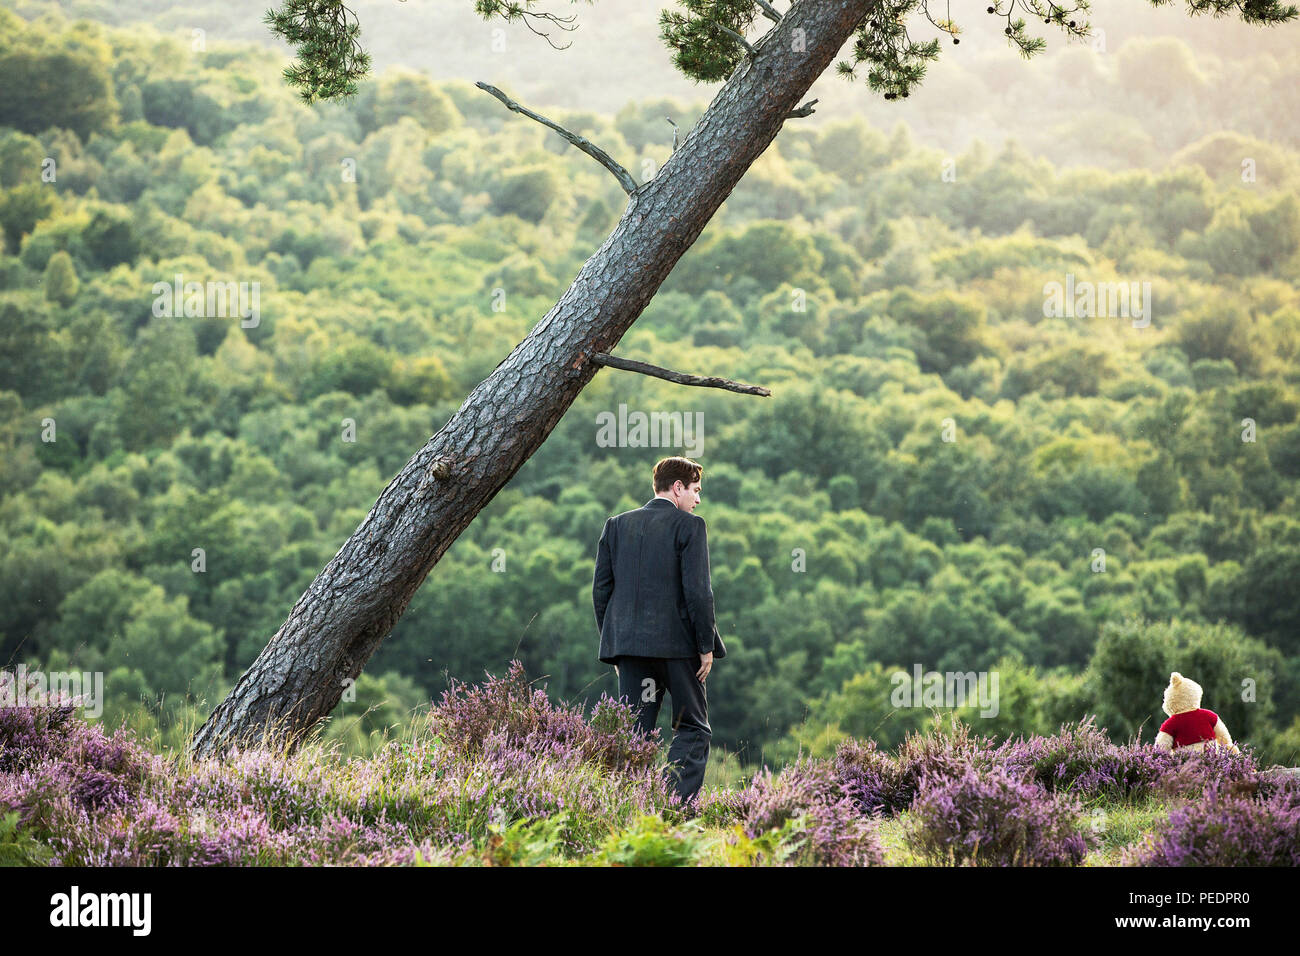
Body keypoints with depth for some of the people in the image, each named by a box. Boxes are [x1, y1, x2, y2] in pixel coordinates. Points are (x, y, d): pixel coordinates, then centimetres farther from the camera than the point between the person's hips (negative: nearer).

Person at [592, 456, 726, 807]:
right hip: (677, 642, -5)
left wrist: (613, 644, 15)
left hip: (629, 643, 5)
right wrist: (707, 646, -5)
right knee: (692, 728, 4)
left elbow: (601, 589, 9)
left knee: (634, 731, 7)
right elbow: (697, 590, -11)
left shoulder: (616, 525, 11)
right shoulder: (689, 526, -5)